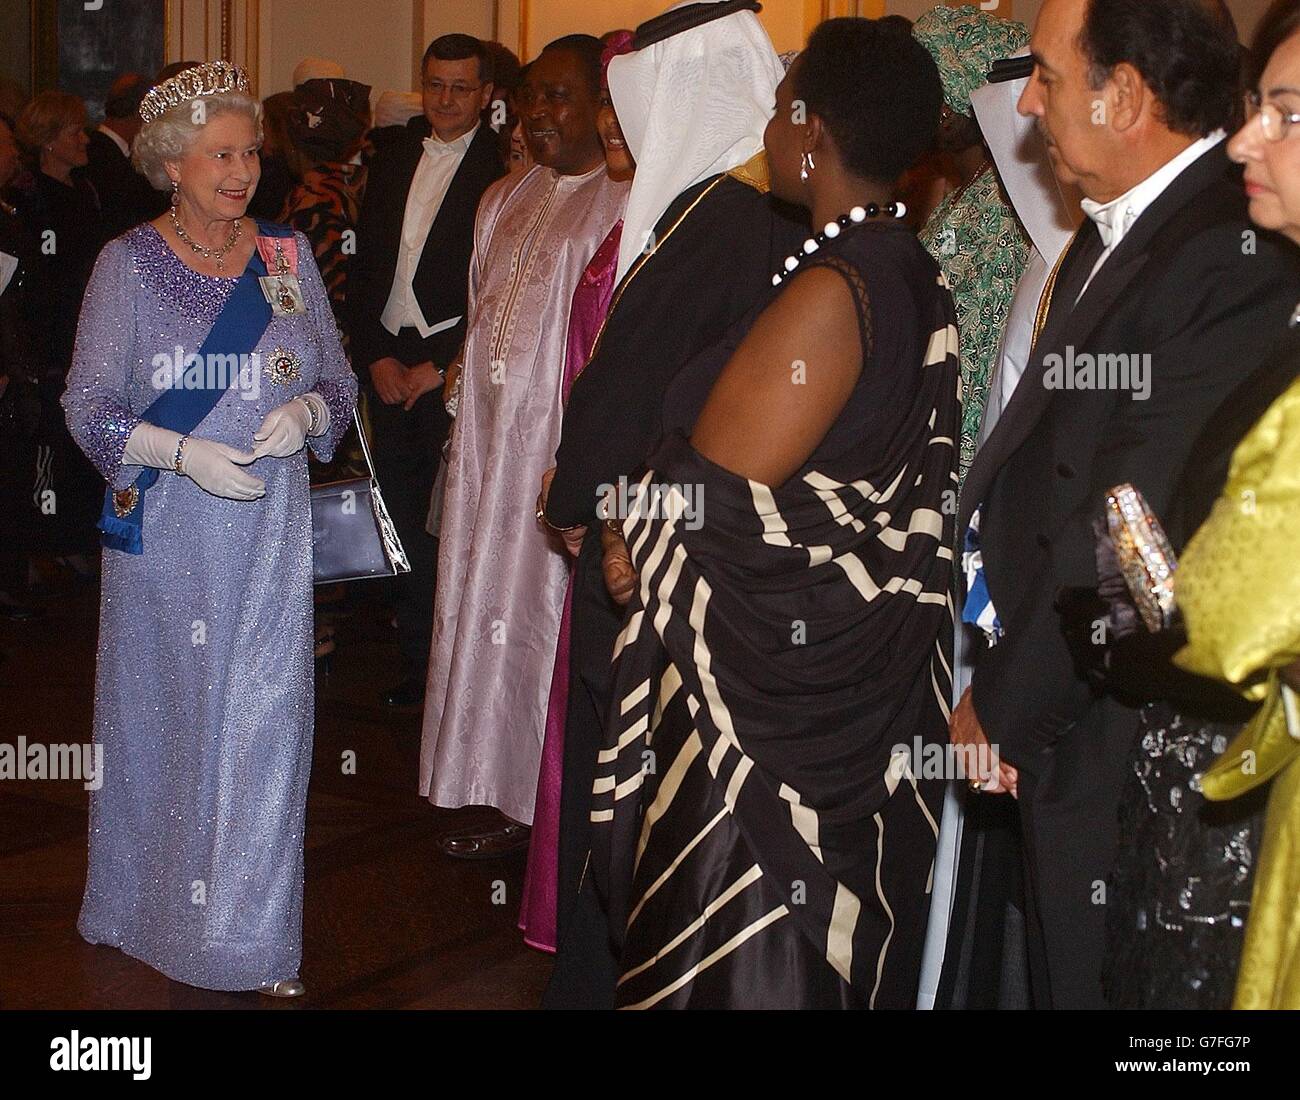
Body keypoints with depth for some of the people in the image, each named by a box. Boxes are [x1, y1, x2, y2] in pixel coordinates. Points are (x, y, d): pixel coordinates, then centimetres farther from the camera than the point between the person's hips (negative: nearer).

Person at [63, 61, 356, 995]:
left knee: (263, 721, 2)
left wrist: (307, 411, -13)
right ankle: (151, 910, 26)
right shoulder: (128, 264, -2)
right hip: (167, 533, -2)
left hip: (270, 534, 2)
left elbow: (340, 381, 9)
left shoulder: (290, 255, 6)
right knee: (163, 719, 7)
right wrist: (183, 453, -19)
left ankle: (255, 937, 14)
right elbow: (89, 403, -5)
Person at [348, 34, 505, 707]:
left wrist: (439, 366, -9)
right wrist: (375, 356, 4)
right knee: (402, 518, 7)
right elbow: (365, 265, 15)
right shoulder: (393, 159, 15)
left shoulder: (502, 168, -4)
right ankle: (416, 663, 16)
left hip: (454, 366, -5)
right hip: (387, 361, 5)